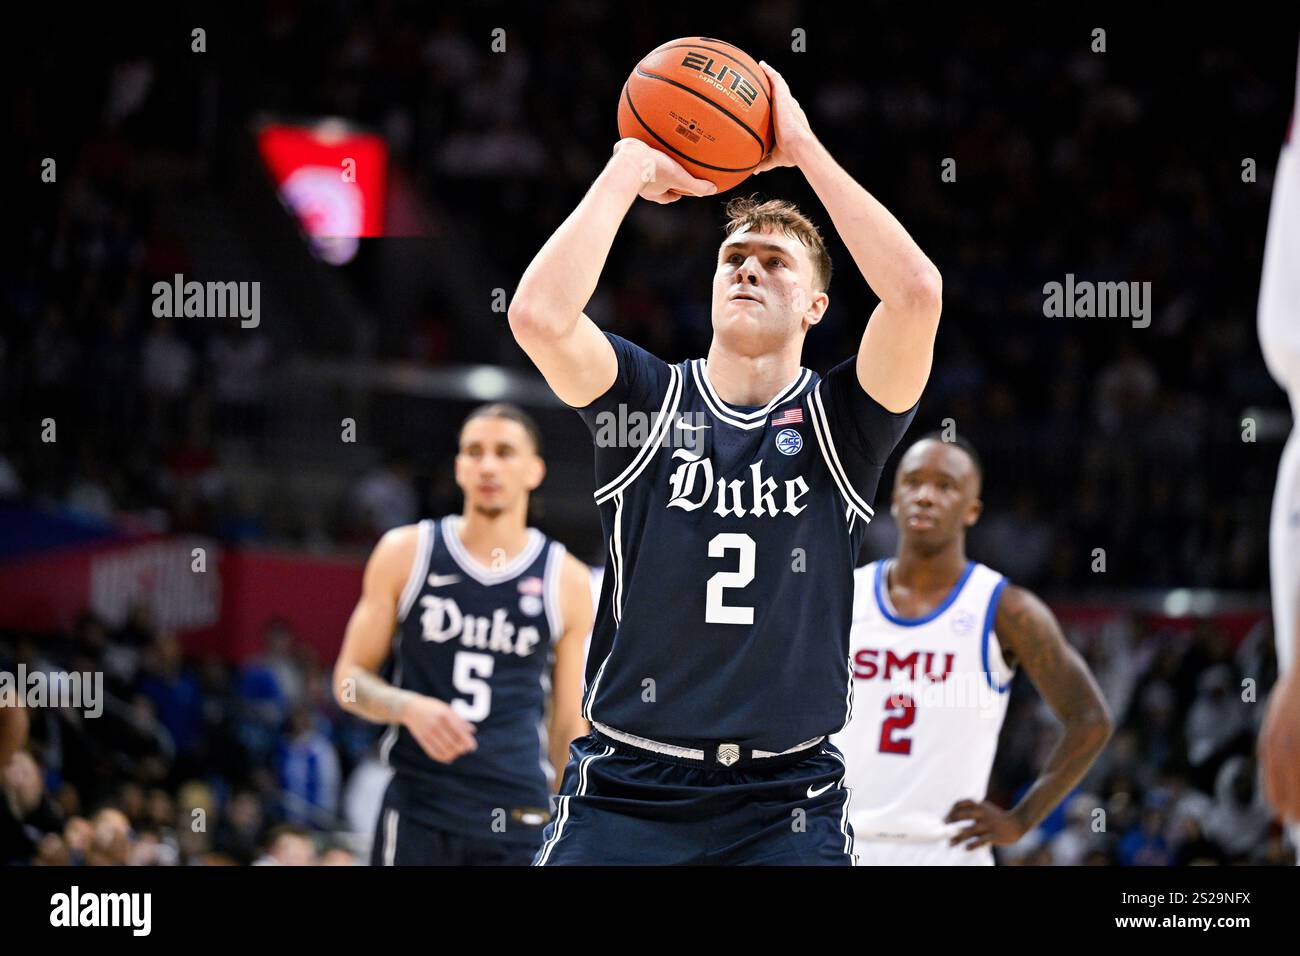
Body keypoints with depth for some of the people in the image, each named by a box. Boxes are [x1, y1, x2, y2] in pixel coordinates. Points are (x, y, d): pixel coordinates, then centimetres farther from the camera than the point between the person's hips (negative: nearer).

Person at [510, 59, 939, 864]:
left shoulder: (840, 420, 3)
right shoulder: (647, 398, 4)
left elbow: (916, 291, -15)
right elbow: (538, 315, -15)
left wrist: (803, 149, -8)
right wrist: (631, 170, -6)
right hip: (626, 790, 0)